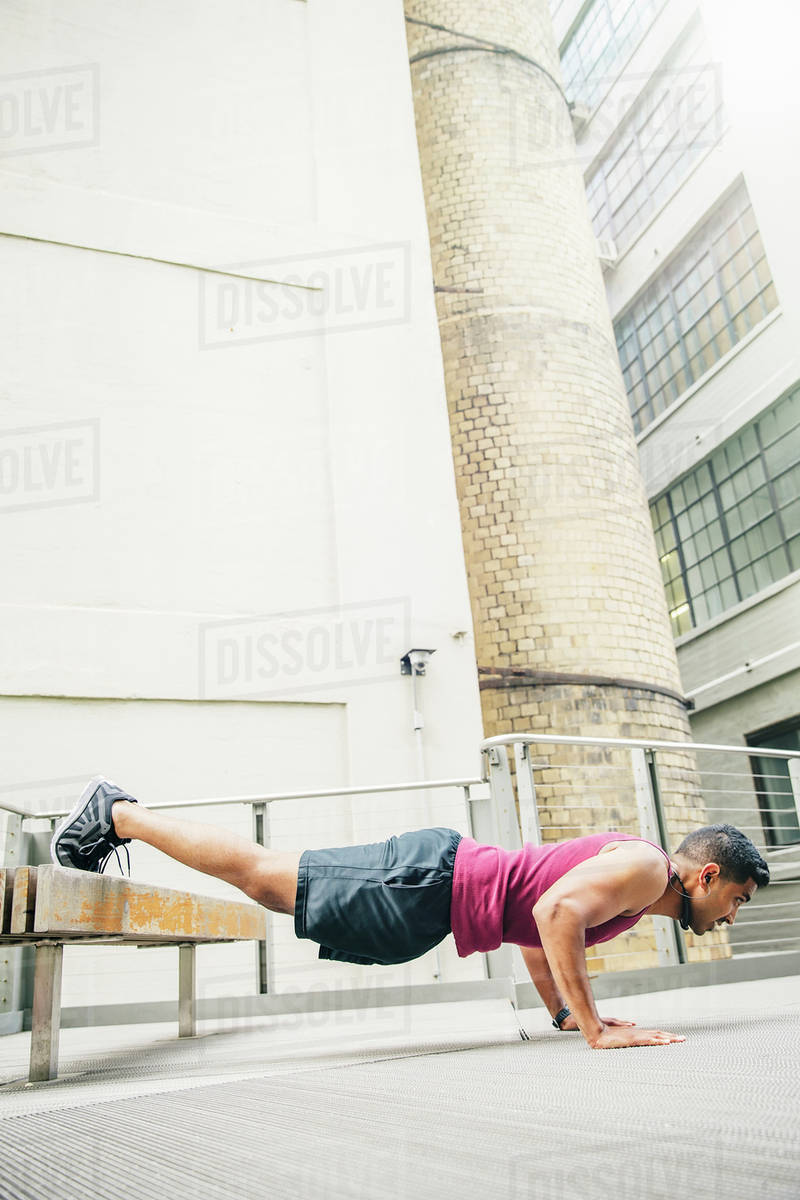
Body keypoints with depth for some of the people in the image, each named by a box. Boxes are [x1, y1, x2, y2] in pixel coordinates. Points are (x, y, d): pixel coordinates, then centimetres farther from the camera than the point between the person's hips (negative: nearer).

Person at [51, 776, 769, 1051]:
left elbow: (536, 931, 26)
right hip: (431, 881, -8)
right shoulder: (644, 866, -12)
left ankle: (118, 817, 22)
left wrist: (564, 1013, 20)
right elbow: (555, 910, -30)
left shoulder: (627, 869, 17)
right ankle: (118, 814, 10)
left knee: (267, 880, 13)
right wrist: (597, 1030, -23)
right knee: (262, 875, -2)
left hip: (440, 884, 8)